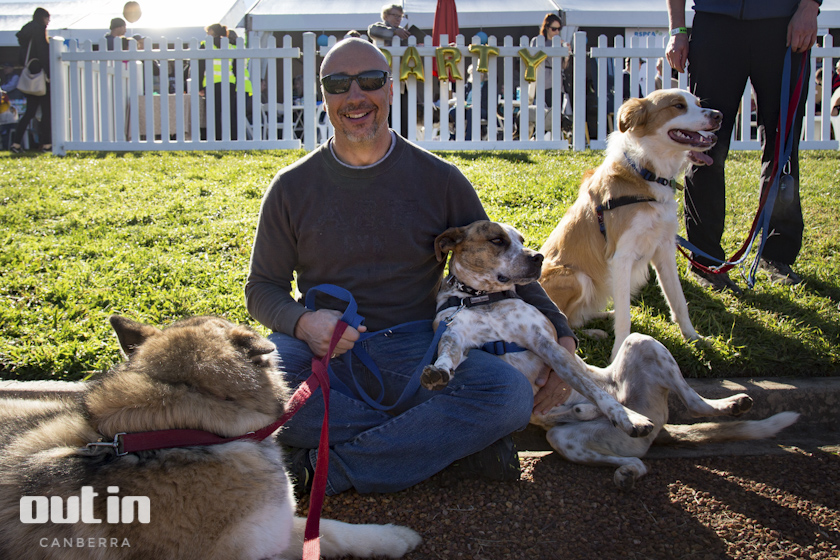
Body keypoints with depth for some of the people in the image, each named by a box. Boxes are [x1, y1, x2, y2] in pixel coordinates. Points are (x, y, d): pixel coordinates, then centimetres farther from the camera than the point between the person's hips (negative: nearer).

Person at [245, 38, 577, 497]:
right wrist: (302, 322, -15)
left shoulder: (439, 180, 4)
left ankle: (324, 467, -24)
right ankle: (448, 439, -23)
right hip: (325, 352, 0)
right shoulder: (292, 188, 5)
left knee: (510, 394, -29)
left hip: (413, 351, 0)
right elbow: (263, 288, 9)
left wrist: (562, 338, -2)